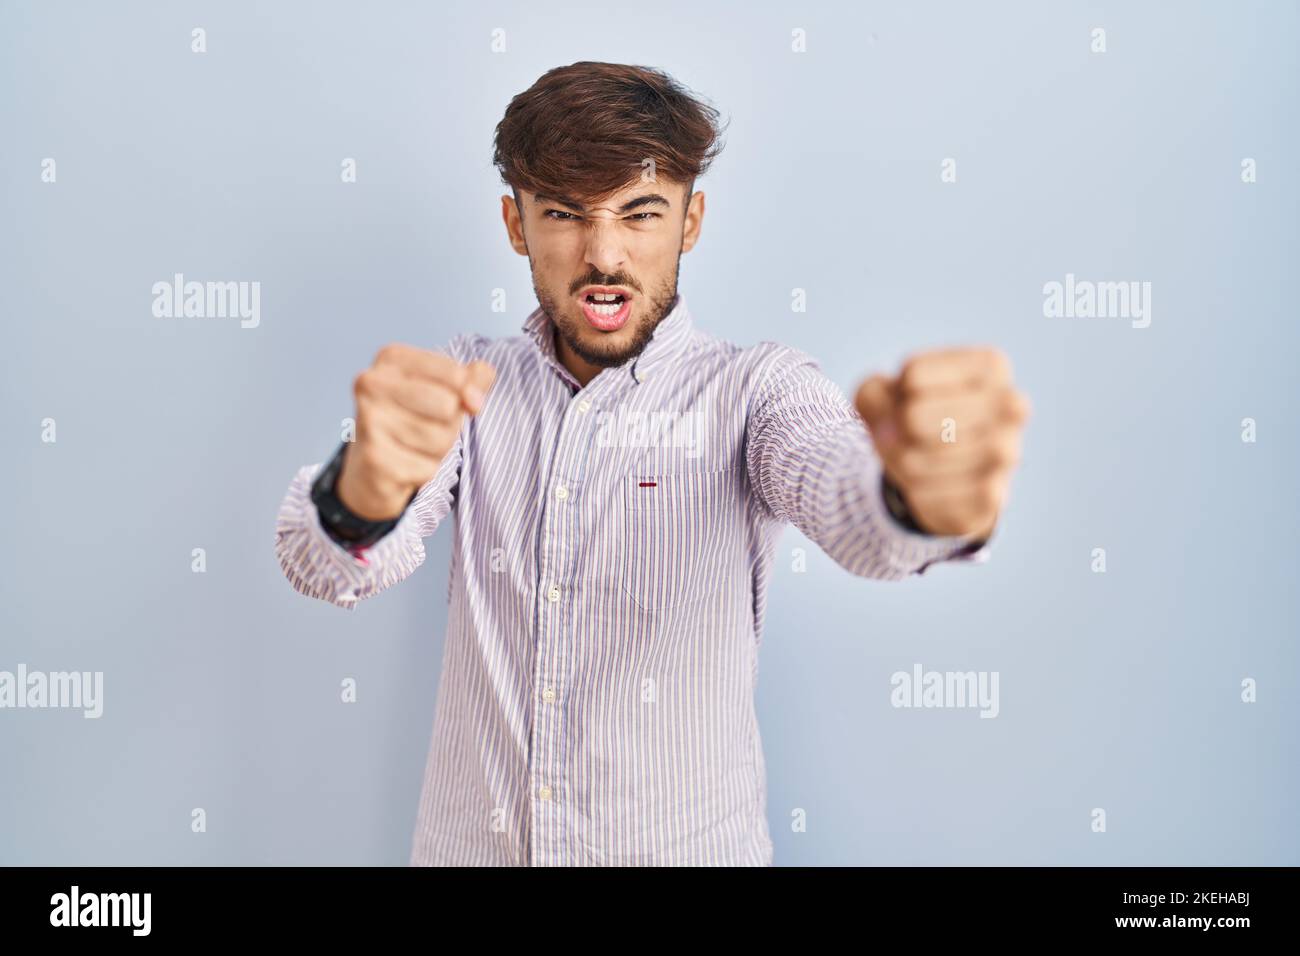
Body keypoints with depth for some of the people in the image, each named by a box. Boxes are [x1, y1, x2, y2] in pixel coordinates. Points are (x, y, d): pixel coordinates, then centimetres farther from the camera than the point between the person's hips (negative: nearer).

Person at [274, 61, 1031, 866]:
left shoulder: (754, 390, -11)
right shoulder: (466, 384, -4)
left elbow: (837, 483, -32)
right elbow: (320, 564, -18)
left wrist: (923, 496, -55)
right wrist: (365, 491, -40)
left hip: (684, 843, -2)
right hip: (469, 839, 2)